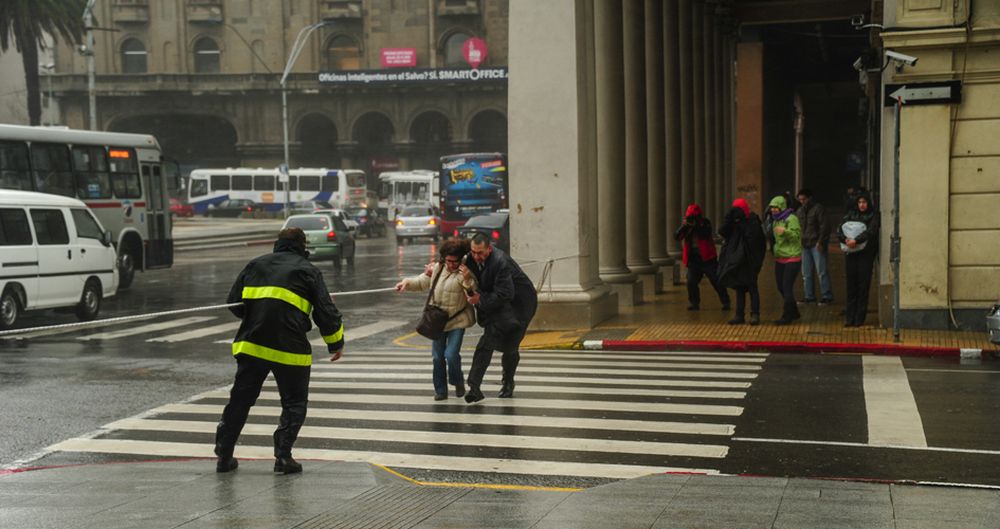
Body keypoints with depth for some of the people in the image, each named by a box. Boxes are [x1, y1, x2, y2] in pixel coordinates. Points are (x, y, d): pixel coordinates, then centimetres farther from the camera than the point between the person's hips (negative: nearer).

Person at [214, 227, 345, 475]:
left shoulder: (255, 265, 14)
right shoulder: (308, 271, 3)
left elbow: (234, 303, 15)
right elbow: (326, 312, 0)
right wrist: (336, 343, 12)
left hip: (251, 345, 4)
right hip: (290, 349, -3)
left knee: (240, 399, 15)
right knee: (294, 403, 11)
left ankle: (224, 455, 18)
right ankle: (283, 456, 2)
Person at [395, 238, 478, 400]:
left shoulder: (465, 272, -11)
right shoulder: (438, 268, 5)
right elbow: (422, 282, 19)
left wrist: (467, 280, -35)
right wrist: (407, 283, 4)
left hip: (457, 320, -5)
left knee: (451, 354, -14)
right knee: (437, 356, 6)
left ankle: (458, 382, 14)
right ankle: (440, 390, 19)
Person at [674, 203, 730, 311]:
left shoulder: (705, 223, -5)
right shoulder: (686, 226, 6)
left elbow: (706, 234, -23)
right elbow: (676, 237, -6)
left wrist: (695, 226, -28)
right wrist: (683, 226, -19)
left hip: (707, 258, -4)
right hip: (693, 259, 4)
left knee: (716, 281, -3)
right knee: (691, 282, -2)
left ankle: (725, 302, 4)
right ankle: (694, 303, 12)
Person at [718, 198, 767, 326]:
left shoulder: (753, 221, -8)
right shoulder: (733, 222, 6)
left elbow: (753, 237, -19)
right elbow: (722, 232, -7)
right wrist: (729, 218, -16)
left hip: (749, 261, -5)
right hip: (735, 260, 5)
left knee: (752, 287, -2)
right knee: (739, 288, 10)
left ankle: (755, 314, 2)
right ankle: (739, 315, 16)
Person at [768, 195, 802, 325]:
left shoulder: (791, 219, -12)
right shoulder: (775, 220, 13)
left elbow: (797, 235, -22)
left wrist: (785, 231, -35)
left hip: (792, 258, -9)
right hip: (780, 258, 9)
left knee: (787, 287, -9)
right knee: (781, 286, 12)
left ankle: (787, 316, -2)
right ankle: (794, 312, 27)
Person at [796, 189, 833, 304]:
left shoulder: (818, 208, -4)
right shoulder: (799, 211, 17)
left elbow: (824, 226, -9)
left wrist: (820, 242, -16)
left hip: (817, 245, -7)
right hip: (805, 246, 7)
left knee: (821, 271, -8)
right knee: (806, 273, 7)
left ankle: (827, 296, -4)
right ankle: (809, 296, 14)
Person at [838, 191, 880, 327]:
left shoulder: (873, 216, 1)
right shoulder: (851, 214, 11)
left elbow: (870, 231, -13)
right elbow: (839, 230, 1)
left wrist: (856, 240, -24)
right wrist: (846, 239, -18)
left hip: (866, 254, -3)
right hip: (851, 254, 3)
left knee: (863, 285, -2)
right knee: (851, 285, 2)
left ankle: (859, 318, 2)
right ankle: (849, 317, 4)